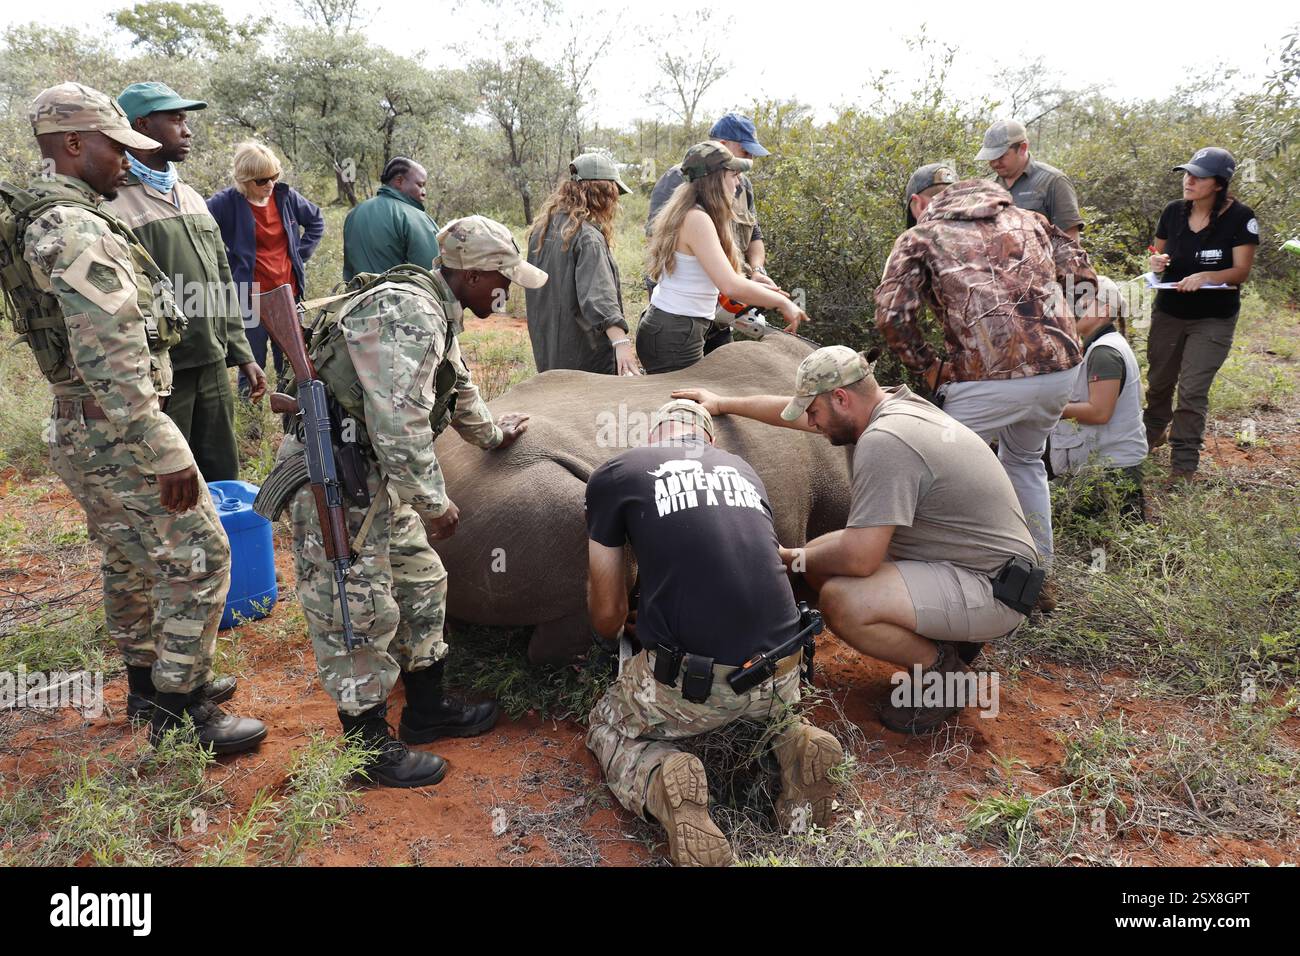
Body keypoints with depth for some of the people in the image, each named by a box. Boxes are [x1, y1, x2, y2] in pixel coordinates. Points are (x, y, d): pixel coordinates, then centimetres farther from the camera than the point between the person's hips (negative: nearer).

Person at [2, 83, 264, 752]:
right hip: (117, 433, -10)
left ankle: (149, 686, 34)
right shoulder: (76, 227, -20)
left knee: (131, 563, 19)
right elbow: (115, 362, -26)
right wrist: (166, 456, -24)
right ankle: (182, 714, 6)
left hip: (81, 428, 10)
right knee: (197, 556, -3)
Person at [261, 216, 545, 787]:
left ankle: (427, 710, 32)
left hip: (375, 476, 11)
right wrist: (433, 502, -21)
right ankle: (369, 745, 15)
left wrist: (492, 433, 46)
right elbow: (400, 422, -29)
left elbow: (457, 388, 32)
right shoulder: (409, 313, -21)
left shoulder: (436, 312, 14)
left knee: (420, 581, 17)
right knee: (359, 611, -1)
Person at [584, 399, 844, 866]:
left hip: (691, 685, -4)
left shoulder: (612, 475, 5)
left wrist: (612, 636, 35)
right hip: (781, 673, 4)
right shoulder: (742, 469, 17)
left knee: (608, 729, 27)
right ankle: (793, 739, 6)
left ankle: (662, 782, -6)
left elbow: (607, 614, 11)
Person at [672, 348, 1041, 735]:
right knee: (821, 556, 7)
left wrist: (792, 558, -9)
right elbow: (797, 412, 18)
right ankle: (945, 635, 14)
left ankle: (942, 670, -2)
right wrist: (723, 404, 27)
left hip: (991, 589, -10)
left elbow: (858, 558, -28)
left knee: (842, 602, -29)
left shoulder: (883, 442, -26)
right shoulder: (895, 404, 4)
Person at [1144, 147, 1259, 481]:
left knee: (1192, 390, -7)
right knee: (1158, 381, 17)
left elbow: (1242, 271, -14)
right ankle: (1153, 432, 43)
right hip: (1168, 312, 4)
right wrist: (1158, 262, -14)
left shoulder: (1240, 217, -15)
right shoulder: (1173, 211, -3)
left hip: (1213, 319, -4)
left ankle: (1184, 464, 3)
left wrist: (1207, 276, -32)